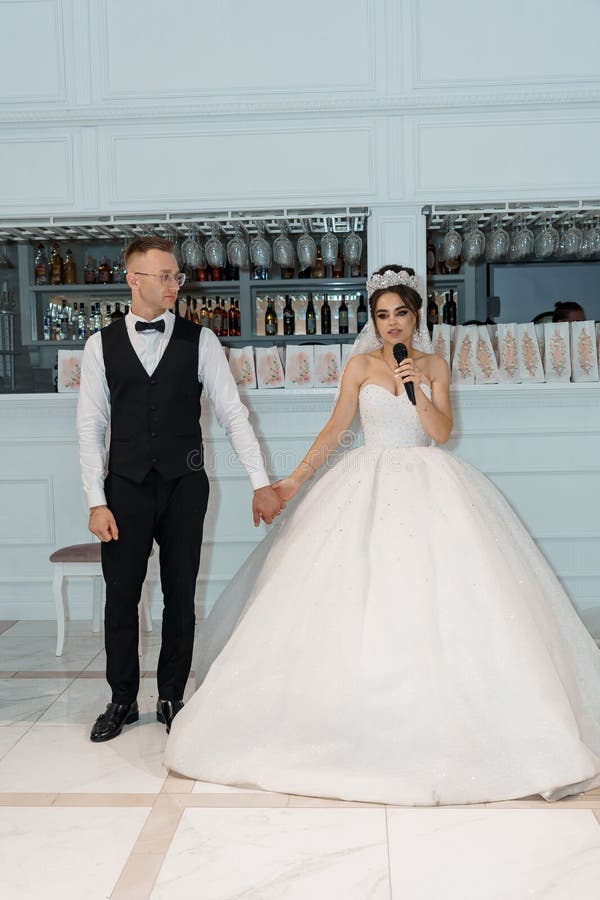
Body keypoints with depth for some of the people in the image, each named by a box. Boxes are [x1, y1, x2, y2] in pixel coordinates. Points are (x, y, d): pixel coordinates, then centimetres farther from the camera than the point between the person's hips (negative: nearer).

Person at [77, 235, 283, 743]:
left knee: (181, 595, 8)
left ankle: (171, 698, 25)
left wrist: (261, 483, -7)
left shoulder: (199, 340, 1)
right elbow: (91, 426, 3)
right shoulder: (102, 345, 3)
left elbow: (233, 413, -1)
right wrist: (97, 501, -4)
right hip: (126, 487, 1)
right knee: (121, 596, 6)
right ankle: (123, 701, 24)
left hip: (184, 486, 0)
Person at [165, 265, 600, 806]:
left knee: (435, 594, -6)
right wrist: (296, 479, -1)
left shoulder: (435, 366, 6)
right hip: (369, 486, 0)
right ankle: (361, 712, 8)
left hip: (428, 487, 1)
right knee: (358, 595, -5)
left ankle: (438, 711, 7)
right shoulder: (361, 365, 4)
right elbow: (336, 428, 4)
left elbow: (442, 432, -2)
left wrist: (418, 386, -16)